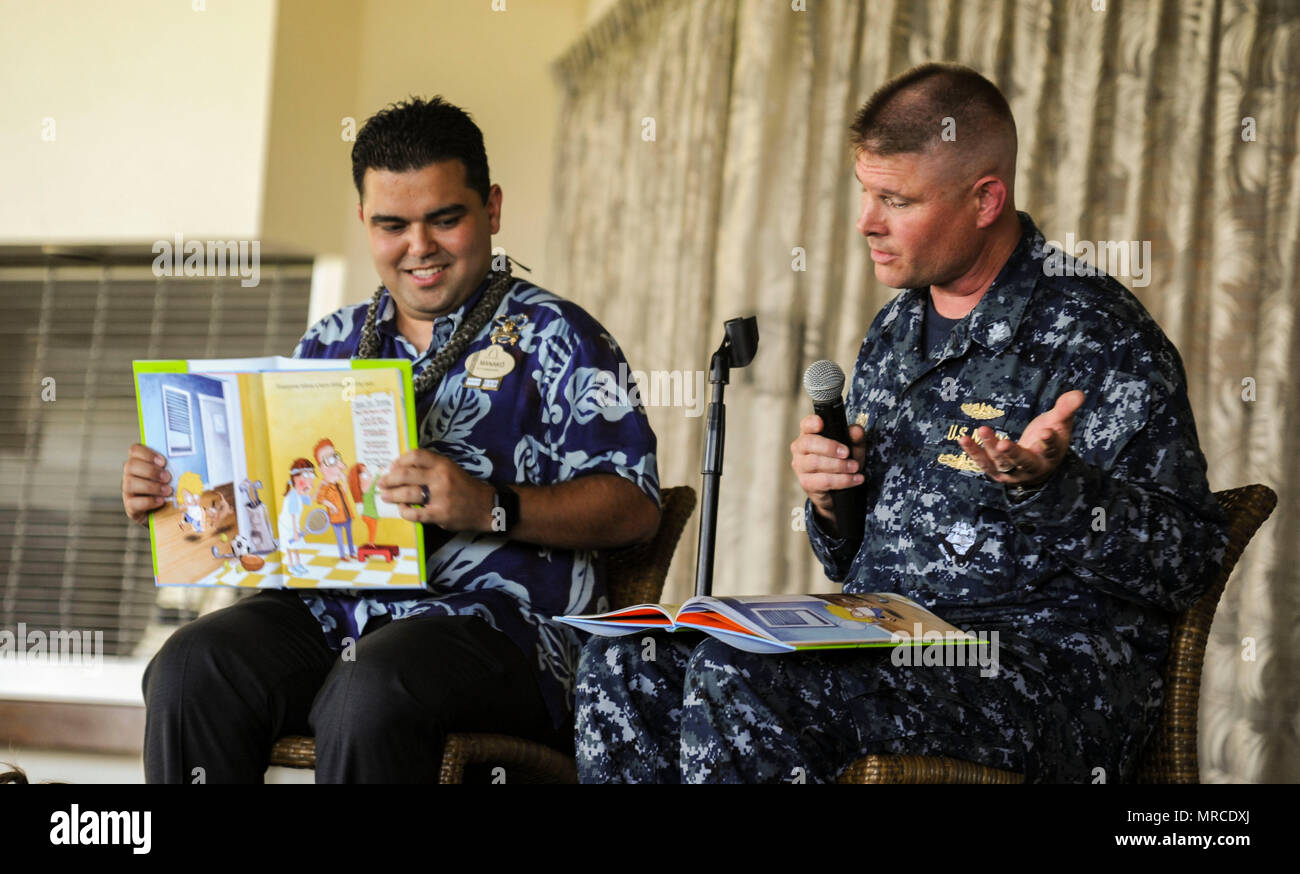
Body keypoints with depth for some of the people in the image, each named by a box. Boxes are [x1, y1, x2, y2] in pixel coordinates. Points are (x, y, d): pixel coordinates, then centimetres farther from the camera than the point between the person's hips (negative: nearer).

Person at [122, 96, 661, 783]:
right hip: (329, 609, 5)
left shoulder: (553, 337, 6)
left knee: (370, 691, -37)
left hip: (495, 615, -5)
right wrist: (172, 492, 5)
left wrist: (492, 508, -19)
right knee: (189, 669, -25)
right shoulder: (332, 343, 23)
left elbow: (634, 507, -4)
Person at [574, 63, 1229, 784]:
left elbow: (1187, 561, -14)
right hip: (885, 642, 8)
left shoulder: (1094, 334, -8)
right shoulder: (895, 334, 17)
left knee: (737, 681, -29)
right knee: (621, 668, -9)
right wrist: (828, 498, 3)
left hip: (1047, 668, -8)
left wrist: (1048, 485, -29)